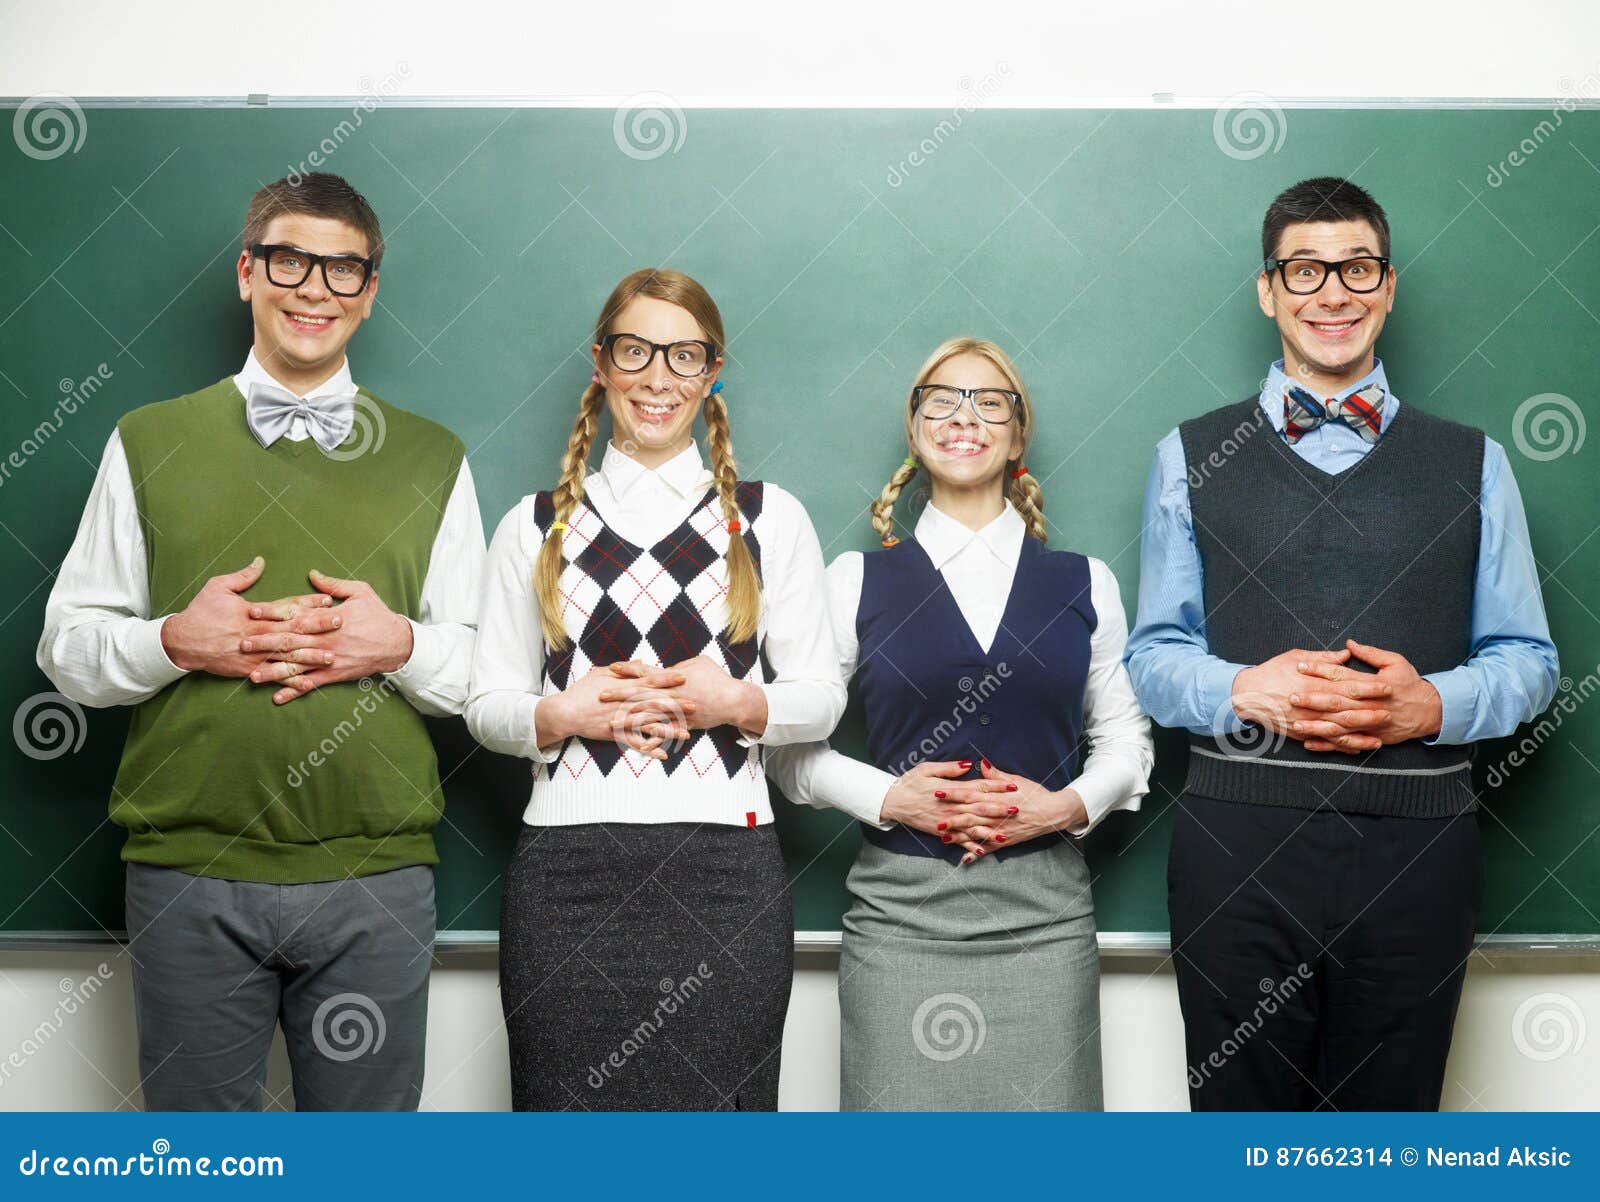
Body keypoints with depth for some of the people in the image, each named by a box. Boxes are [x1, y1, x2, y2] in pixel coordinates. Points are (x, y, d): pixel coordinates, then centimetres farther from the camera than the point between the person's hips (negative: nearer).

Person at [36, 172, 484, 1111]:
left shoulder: (430, 459, 11)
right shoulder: (149, 443, 9)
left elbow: (482, 668, 9)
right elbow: (67, 647, 8)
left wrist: (398, 645, -11)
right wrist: (177, 640, -11)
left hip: (377, 872, 1)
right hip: (190, 870, 0)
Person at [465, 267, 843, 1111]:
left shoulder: (768, 518, 10)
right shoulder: (535, 526, 12)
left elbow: (822, 697, 8)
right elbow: (485, 705, 10)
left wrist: (734, 702, -11)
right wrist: (567, 711, -9)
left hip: (725, 862, 0)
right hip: (568, 866, 1)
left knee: (713, 1103, 1)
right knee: (570, 1104, 3)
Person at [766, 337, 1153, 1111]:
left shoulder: (1082, 584, 11)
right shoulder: (858, 580, 7)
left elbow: (1125, 740, 13)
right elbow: (790, 748, 6)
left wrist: (1067, 805, -6)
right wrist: (889, 798, -9)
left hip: (1044, 910, 1)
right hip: (900, 908, -1)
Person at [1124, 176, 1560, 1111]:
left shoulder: (1473, 463, 12)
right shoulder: (1192, 456, 10)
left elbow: (1528, 657, 9)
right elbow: (1154, 652, 8)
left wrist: (1432, 703, -11)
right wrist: (1244, 689, -11)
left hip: (1417, 848, 1)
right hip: (1238, 837, 0)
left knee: (1391, 1108, 9)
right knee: (1238, 1109, 7)